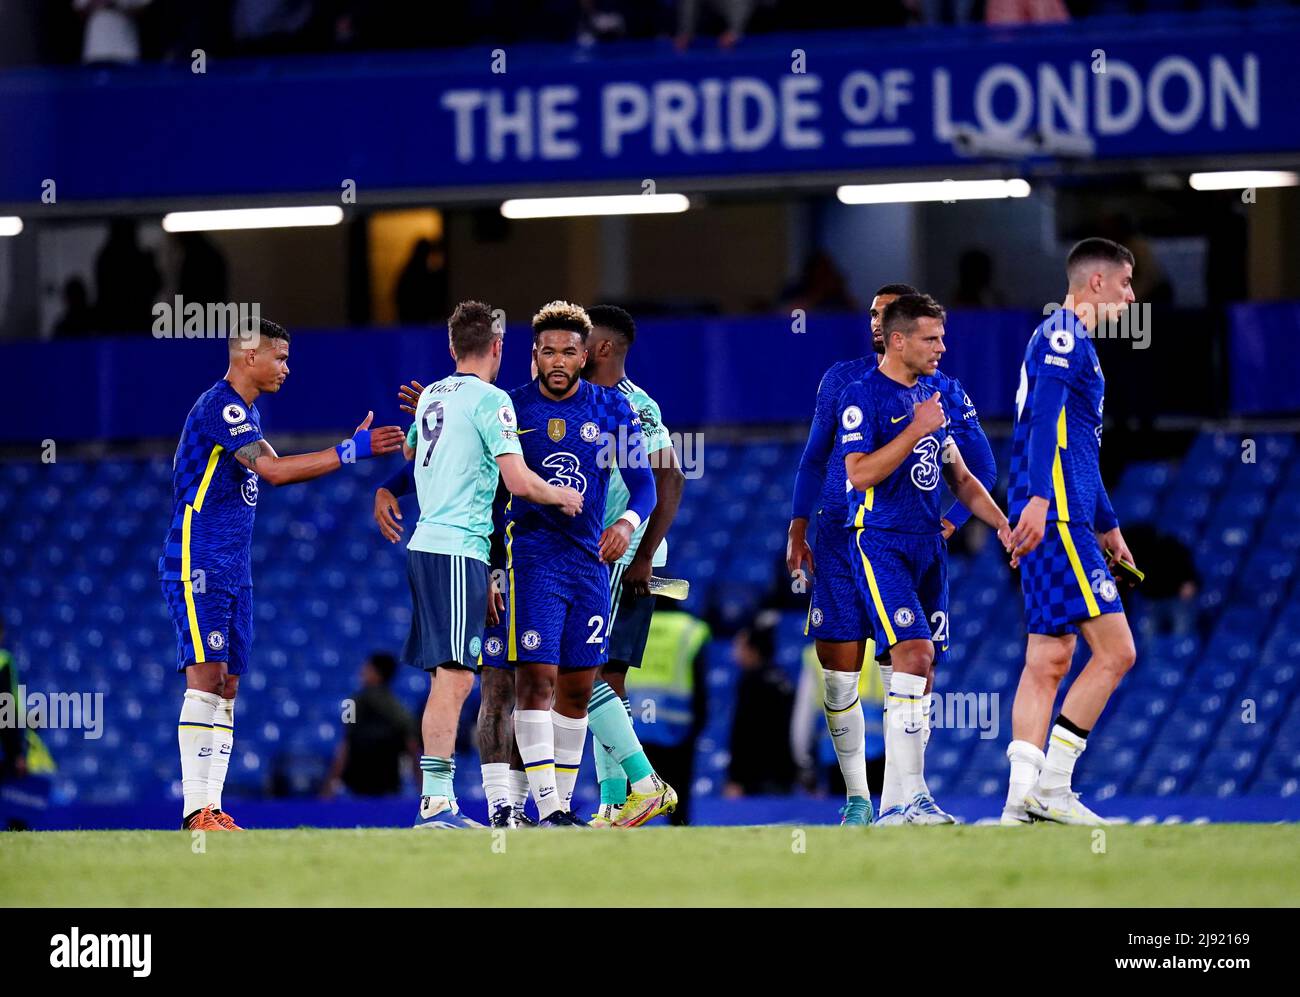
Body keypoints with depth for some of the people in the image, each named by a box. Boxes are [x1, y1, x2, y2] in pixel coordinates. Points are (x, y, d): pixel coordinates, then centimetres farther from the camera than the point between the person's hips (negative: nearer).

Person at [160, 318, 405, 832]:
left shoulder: (244, 411, 17)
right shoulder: (220, 407, -15)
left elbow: (273, 468, 25)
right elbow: (272, 470, -24)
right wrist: (350, 452, -24)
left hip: (233, 571, 10)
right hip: (198, 566, -10)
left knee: (227, 687, 6)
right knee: (206, 677, -16)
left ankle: (211, 806, 6)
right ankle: (196, 810, -19)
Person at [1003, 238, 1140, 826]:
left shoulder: (1070, 338, 25)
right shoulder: (1062, 333, -7)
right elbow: (1043, 415, -21)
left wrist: (1107, 525, 37)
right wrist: (1039, 498, -32)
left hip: (1060, 519, 10)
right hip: (1055, 518, -10)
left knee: (1049, 661, 5)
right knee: (1115, 650, -11)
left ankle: (1023, 794, -1)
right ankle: (1049, 786, -11)